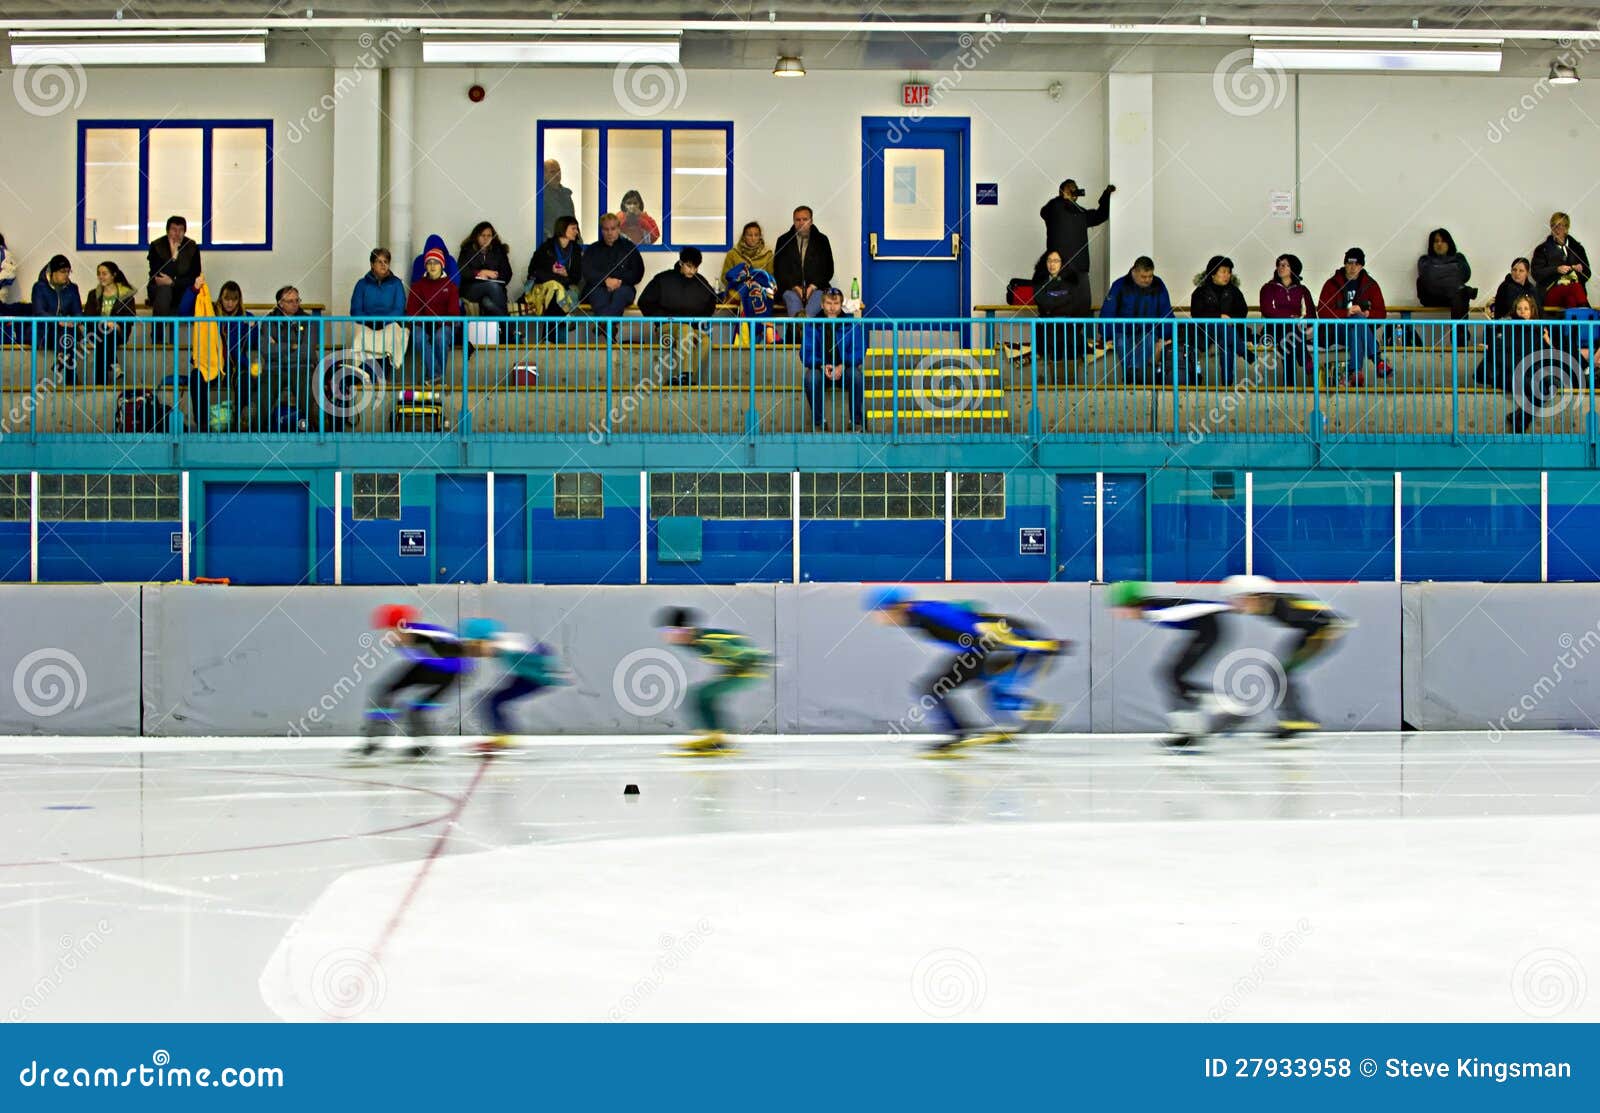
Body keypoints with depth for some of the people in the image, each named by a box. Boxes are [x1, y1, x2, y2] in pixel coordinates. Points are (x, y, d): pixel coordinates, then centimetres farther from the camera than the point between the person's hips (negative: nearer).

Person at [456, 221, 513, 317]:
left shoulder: (499, 251, 17)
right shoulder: (467, 250, 13)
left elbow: (507, 274, 8)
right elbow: (461, 272, -1)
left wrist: (488, 275, -9)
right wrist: (481, 272, -11)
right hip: (471, 289, -1)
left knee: (488, 303, -37)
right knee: (493, 286, -34)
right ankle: (503, 319, -36)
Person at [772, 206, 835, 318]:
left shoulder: (822, 240, 14)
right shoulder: (783, 241, 13)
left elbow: (828, 270, 10)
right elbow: (778, 270, 7)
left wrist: (813, 286, -7)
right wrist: (795, 287, -9)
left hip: (815, 287, 0)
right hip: (790, 288, 0)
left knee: (819, 296, -35)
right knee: (791, 297, -36)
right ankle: (798, 316, -67)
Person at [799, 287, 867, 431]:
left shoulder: (853, 324, -4)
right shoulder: (812, 325, -3)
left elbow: (858, 352, -8)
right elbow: (806, 354, -7)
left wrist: (842, 366, -26)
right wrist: (822, 366, -26)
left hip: (845, 370, 0)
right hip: (821, 369, 0)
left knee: (856, 376, -33)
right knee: (811, 378, -33)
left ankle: (857, 421, -17)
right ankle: (818, 421, -16)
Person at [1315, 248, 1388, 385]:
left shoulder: (1370, 285, 9)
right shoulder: (1332, 284, 4)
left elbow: (1381, 313, 4)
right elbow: (1322, 312, -6)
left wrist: (1365, 313, -18)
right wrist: (1346, 313, -20)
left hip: (1362, 330, 1)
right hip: (1337, 332, -1)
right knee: (1358, 320, -34)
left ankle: (1354, 372, -47)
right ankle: (1377, 359, -36)